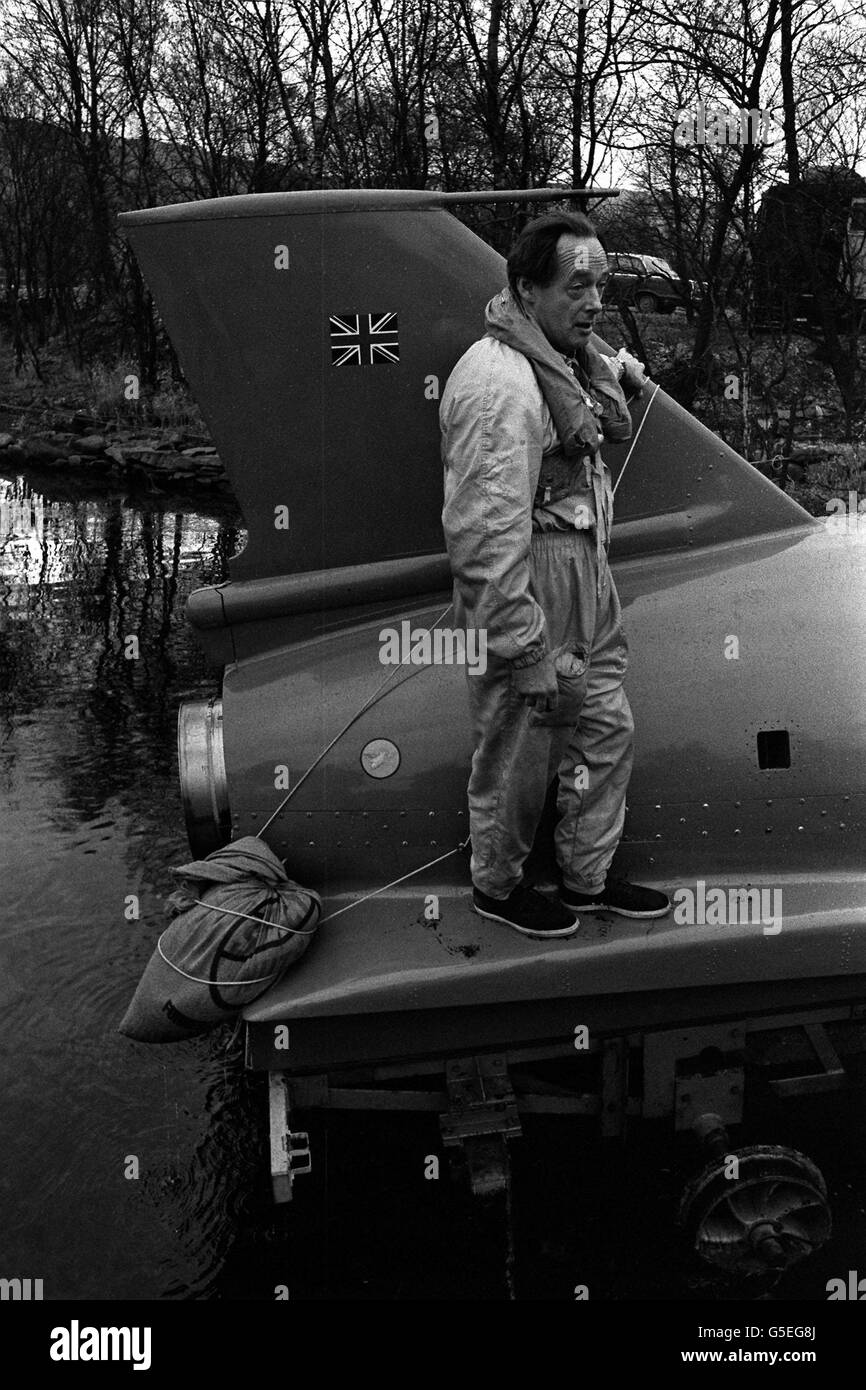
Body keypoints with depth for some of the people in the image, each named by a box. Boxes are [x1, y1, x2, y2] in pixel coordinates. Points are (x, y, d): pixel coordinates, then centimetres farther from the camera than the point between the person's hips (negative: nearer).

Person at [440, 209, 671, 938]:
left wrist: (617, 368, 21)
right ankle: (497, 886, 31)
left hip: (588, 586, 10)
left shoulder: (568, 357, 7)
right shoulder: (499, 385, -25)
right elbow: (486, 538, -28)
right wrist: (526, 652, -25)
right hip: (528, 596, -10)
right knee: (518, 756, 7)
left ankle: (589, 877, 37)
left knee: (606, 729, 19)